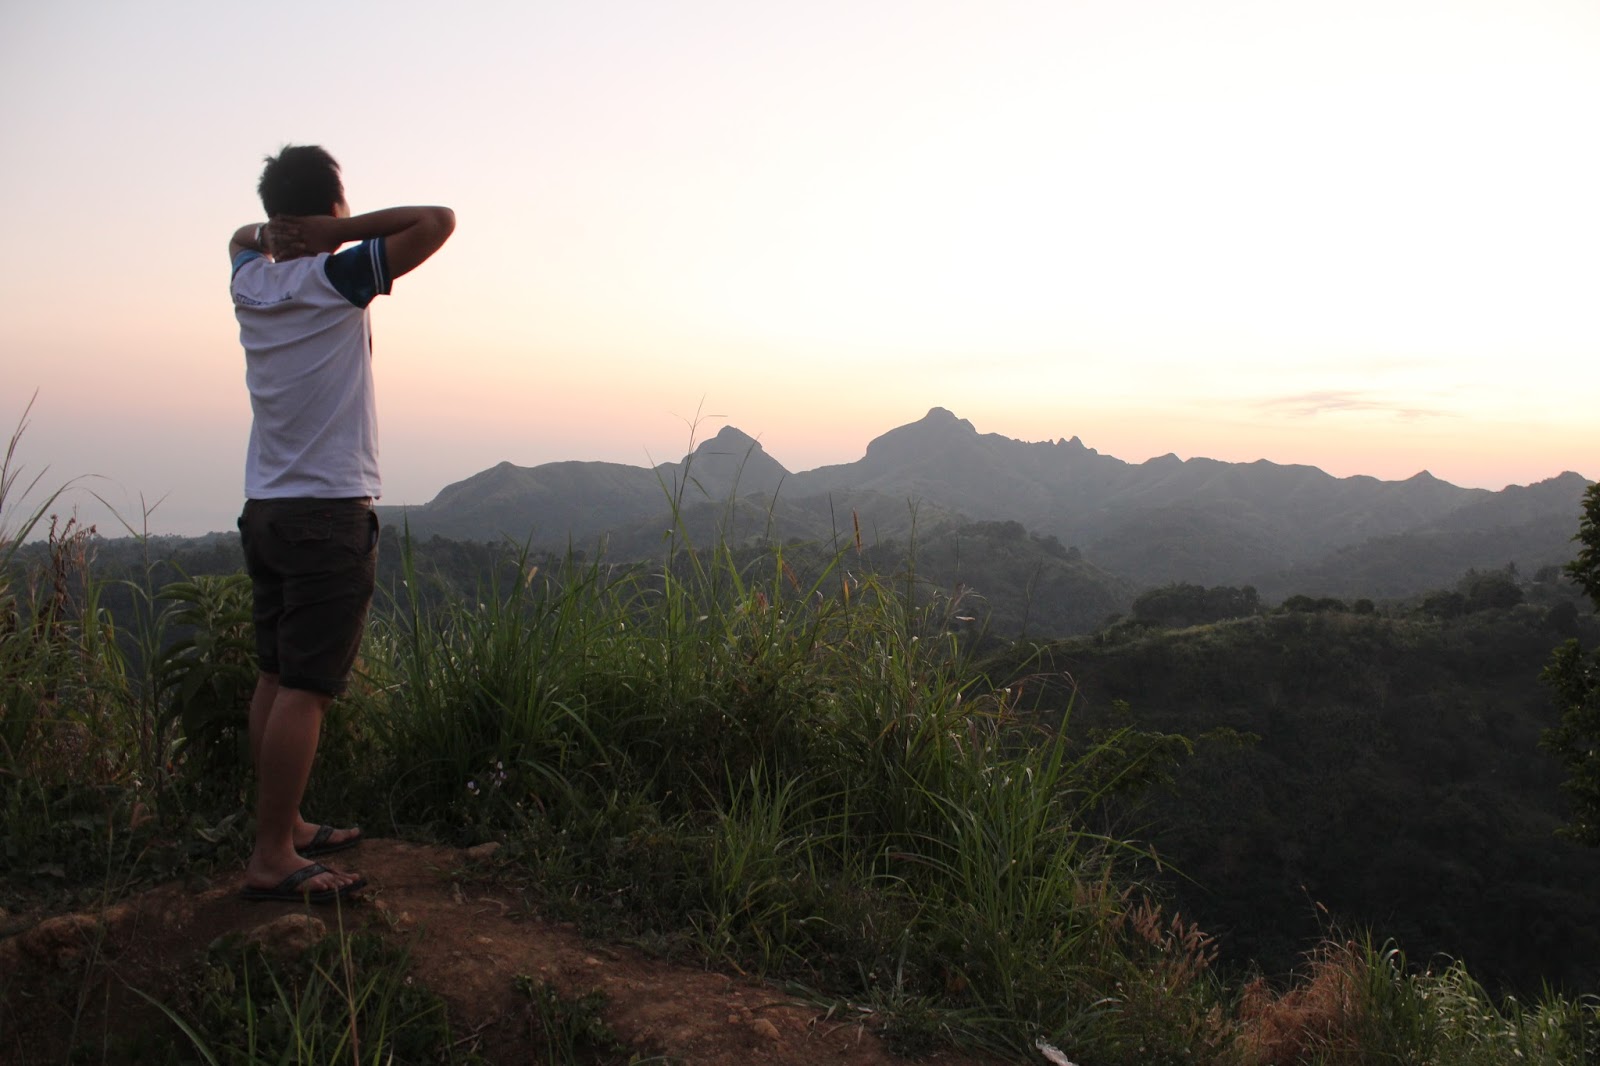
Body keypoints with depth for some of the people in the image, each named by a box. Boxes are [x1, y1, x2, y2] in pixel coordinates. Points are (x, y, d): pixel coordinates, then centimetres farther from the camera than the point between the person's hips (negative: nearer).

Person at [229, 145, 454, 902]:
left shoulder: (252, 282, 10)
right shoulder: (336, 279, -10)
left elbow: (244, 236, 33)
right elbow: (439, 221, -11)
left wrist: (272, 233, 11)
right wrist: (341, 233, -9)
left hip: (265, 508, 8)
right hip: (329, 512, -8)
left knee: (275, 679, 12)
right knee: (306, 689, -7)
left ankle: (286, 827, 22)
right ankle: (271, 860, -4)